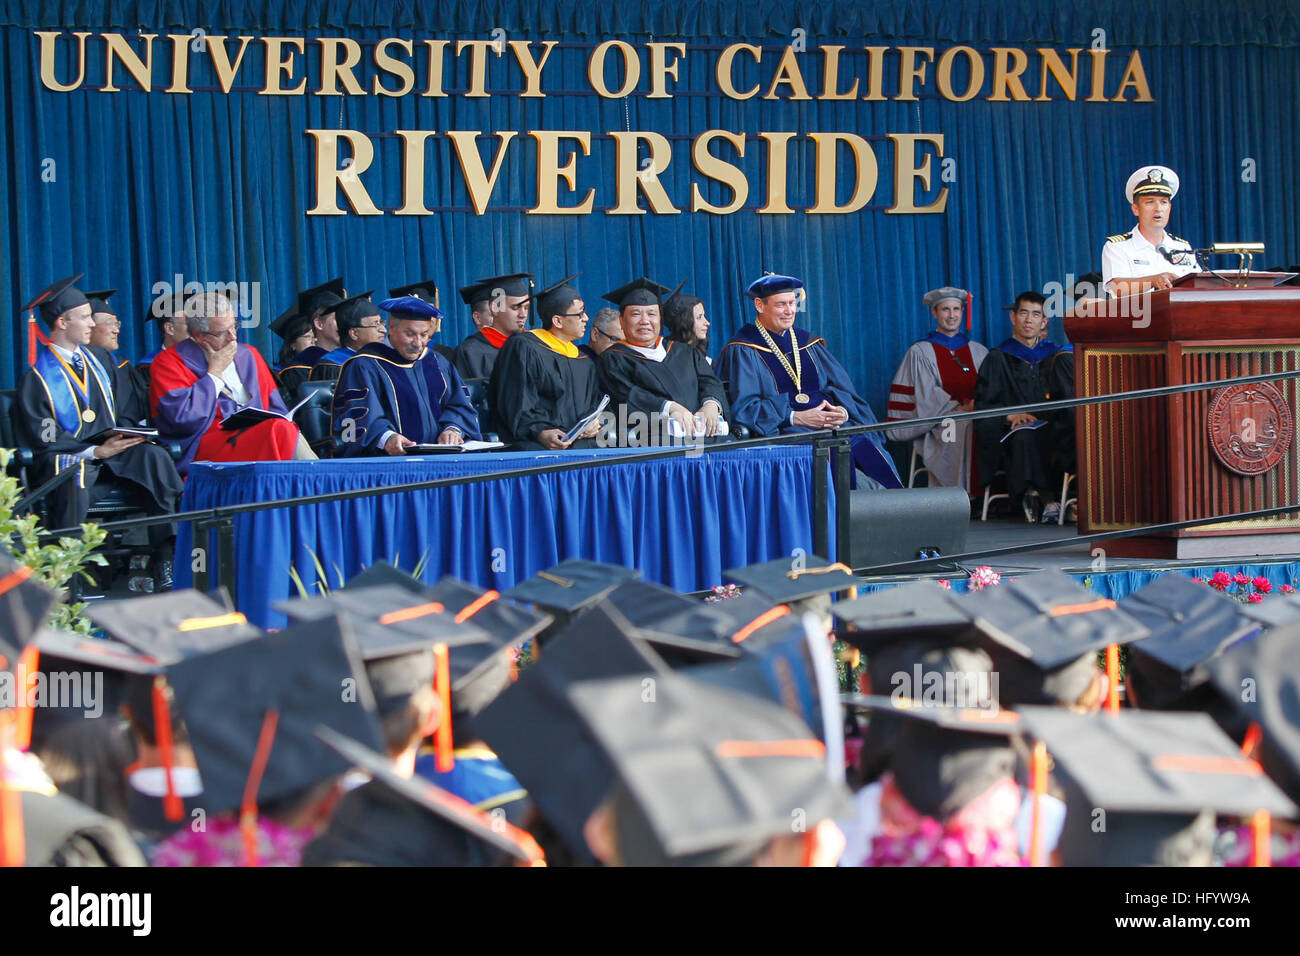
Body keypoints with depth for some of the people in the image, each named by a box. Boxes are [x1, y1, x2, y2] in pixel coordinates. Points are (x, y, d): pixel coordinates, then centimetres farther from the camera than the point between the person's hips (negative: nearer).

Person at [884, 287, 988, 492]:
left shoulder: (978, 352, 21)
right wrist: (958, 408, -15)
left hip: (977, 416, 3)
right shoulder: (920, 352, 9)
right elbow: (927, 396, -2)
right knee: (969, 431, -37)